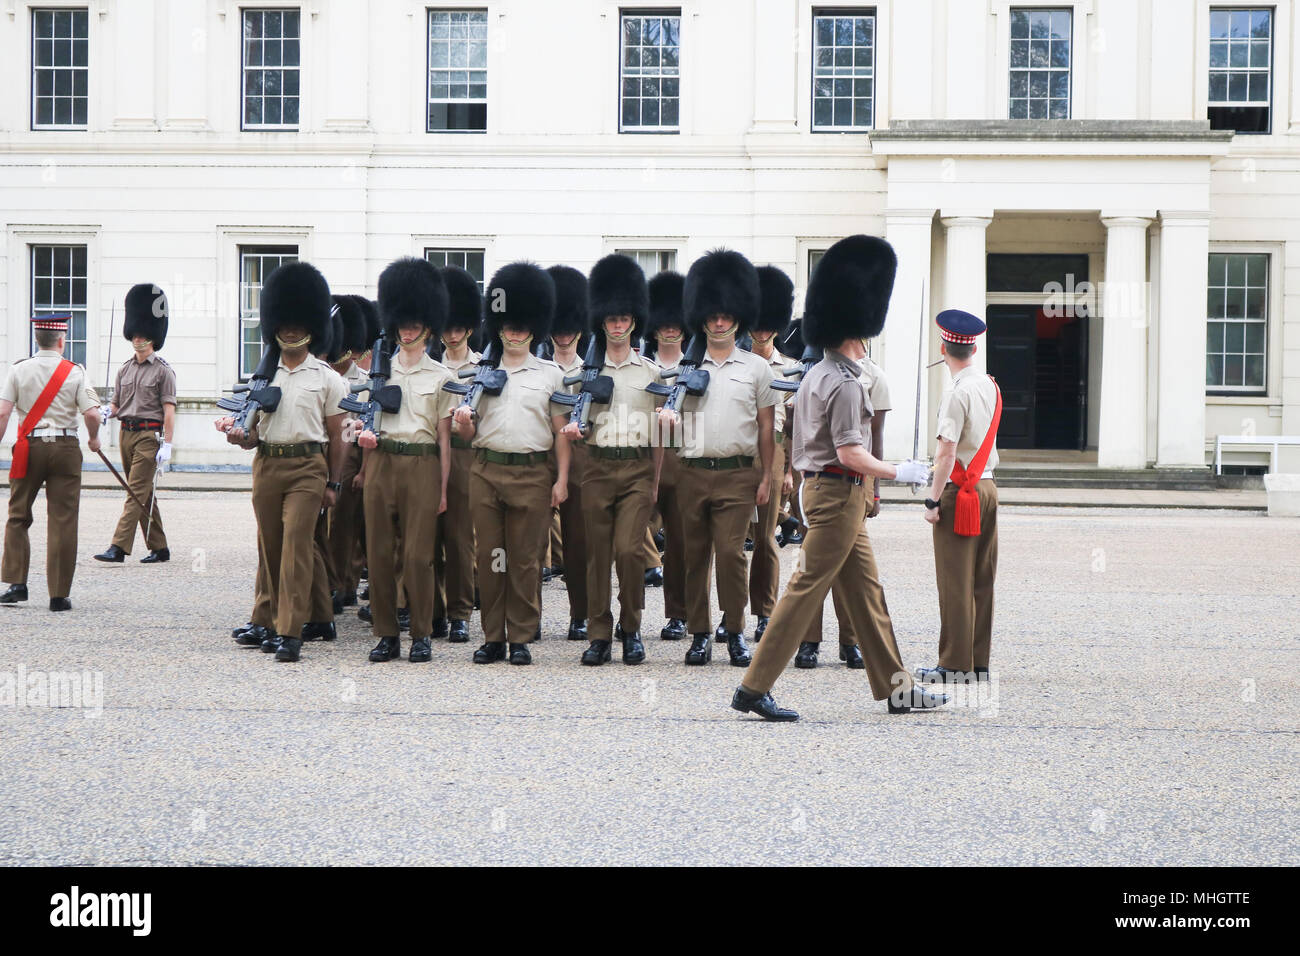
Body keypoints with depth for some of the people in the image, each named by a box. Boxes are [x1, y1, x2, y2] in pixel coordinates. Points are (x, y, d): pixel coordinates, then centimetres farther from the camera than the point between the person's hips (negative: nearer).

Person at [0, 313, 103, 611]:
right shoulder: (75, 372, -2)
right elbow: (92, 413, -10)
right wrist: (94, 439, 9)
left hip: (29, 448, 1)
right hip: (65, 449, -1)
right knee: (62, 522, 2)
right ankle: (59, 595, 2)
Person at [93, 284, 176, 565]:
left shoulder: (163, 370, -5)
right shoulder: (125, 369, 14)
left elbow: (169, 410, -9)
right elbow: (117, 403, 19)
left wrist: (166, 445, -16)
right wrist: (106, 412, -5)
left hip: (149, 435, -7)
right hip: (126, 433, 7)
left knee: (137, 491, -11)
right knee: (144, 494, 10)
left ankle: (119, 548, -16)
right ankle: (159, 548, 17)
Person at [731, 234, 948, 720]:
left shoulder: (816, 374, 12)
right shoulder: (844, 384, -18)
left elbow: (798, 443, 18)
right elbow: (850, 452, -23)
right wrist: (898, 472, -11)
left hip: (821, 486, 10)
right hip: (839, 493, -10)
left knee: (866, 590, 13)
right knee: (807, 588, -6)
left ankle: (897, 687, 19)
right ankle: (754, 688, -4)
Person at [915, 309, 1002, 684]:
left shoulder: (957, 393, -16)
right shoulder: (990, 387, 9)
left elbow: (946, 452, -19)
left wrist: (933, 501, -15)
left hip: (960, 492, -8)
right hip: (988, 488, 8)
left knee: (955, 582, -3)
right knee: (982, 580, 11)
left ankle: (956, 665, 0)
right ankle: (980, 662, 15)